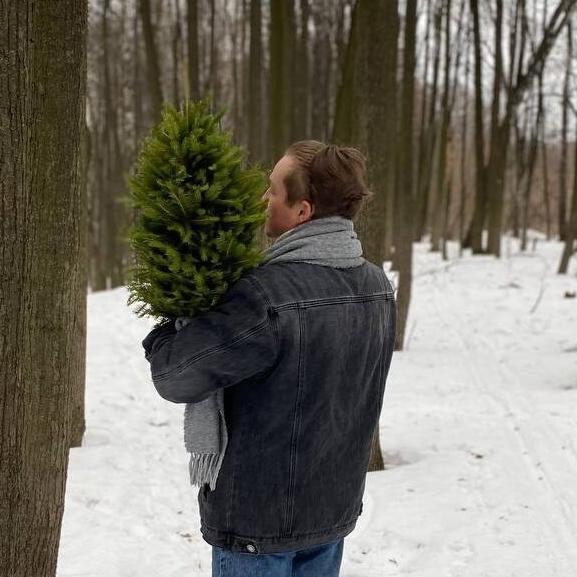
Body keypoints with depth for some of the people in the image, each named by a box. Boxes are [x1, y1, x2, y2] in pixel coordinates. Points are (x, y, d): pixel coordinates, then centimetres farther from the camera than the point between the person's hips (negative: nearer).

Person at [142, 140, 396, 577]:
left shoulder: (268, 295, -27)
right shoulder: (378, 287, -1)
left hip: (259, 517, -7)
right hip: (334, 509, 7)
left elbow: (176, 377, -23)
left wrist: (164, 335, -2)